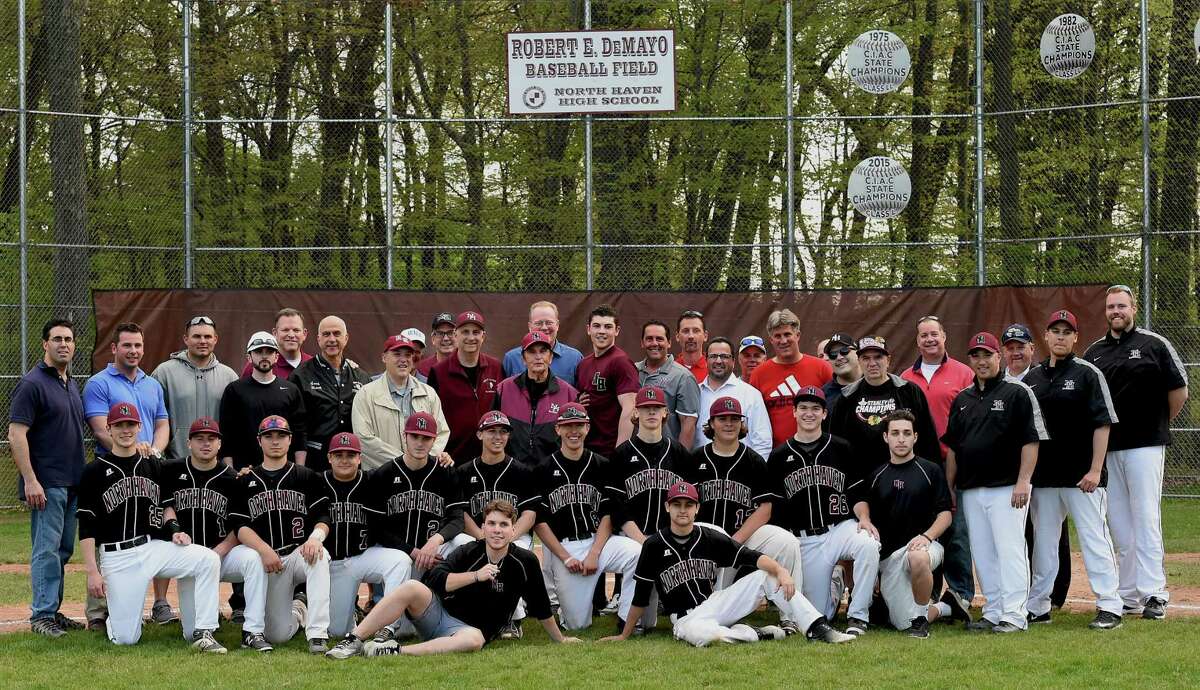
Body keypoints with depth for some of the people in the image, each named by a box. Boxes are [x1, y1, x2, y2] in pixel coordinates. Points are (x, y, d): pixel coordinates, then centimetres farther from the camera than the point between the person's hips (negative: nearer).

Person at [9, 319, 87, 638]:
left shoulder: (71, 384, 15)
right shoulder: (32, 384, -10)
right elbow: (16, 434, -15)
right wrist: (30, 480, -20)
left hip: (72, 482, 8)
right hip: (46, 484, -8)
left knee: (63, 550, 12)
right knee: (47, 549, -8)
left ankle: (53, 611, 19)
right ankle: (41, 615, -4)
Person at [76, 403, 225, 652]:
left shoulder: (153, 466, 11)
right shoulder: (95, 471, -2)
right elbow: (86, 528, -3)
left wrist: (173, 528, 1)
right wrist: (92, 571, -11)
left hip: (154, 546, 4)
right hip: (117, 557, -4)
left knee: (208, 560, -23)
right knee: (126, 639, -10)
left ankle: (203, 633, -18)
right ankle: (110, 616, 27)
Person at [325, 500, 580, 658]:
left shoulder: (524, 561, -2)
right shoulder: (468, 552, -1)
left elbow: (542, 608, 10)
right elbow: (436, 579, -15)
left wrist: (560, 640, 17)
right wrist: (476, 576, -21)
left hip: (468, 627, -1)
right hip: (437, 612, 1)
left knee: (474, 640, -39)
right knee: (413, 587, -30)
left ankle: (397, 651, -40)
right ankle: (353, 642, -31)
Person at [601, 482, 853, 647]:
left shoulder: (710, 538, 2)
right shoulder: (655, 545, -3)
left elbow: (753, 557, -10)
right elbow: (641, 595, 1)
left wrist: (781, 570, -29)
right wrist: (624, 636, 2)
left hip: (717, 602, 4)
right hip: (687, 618, -4)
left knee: (767, 575, -14)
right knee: (700, 633, -42)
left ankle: (818, 628, -20)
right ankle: (757, 634, -19)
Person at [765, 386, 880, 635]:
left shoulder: (841, 448, 7)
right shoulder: (779, 457, 8)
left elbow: (858, 493, 8)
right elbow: (774, 509, 8)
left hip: (841, 527, -1)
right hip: (804, 539, 1)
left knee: (868, 545, -37)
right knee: (819, 614, -2)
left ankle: (857, 616, -23)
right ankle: (833, 589, 35)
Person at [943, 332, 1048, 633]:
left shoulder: (1018, 393, -1)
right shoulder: (962, 400, 16)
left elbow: (1031, 440, -7)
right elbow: (952, 447, 20)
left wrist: (1023, 481, -15)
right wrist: (949, 487, 14)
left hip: (1007, 488, -6)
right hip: (971, 491, 6)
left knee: (1010, 549, -10)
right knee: (982, 555, 7)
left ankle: (1014, 615, -9)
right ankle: (993, 613, 13)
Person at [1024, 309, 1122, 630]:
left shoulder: (1088, 373, -2)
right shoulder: (1032, 378, 11)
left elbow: (1103, 423, -6)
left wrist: (1095, 470, -13)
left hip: (1082, 477, -5)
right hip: (1042, 477, 5)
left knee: (1094, 540, -5)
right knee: (1043, 542, 10)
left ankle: (1109, 607, -3)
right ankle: (1038, 606, 17)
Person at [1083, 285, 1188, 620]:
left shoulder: (1154, 345, -1)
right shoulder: (1093, 352, 12)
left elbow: (1179, 391, 0)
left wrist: (1159, 425, 7)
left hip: (1144, 446, -5)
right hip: (1106, 448, 5)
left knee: (1145, 520, -8)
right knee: (1119, 526, 7)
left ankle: (1154, 595, -8)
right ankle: (1128, 596, 13)